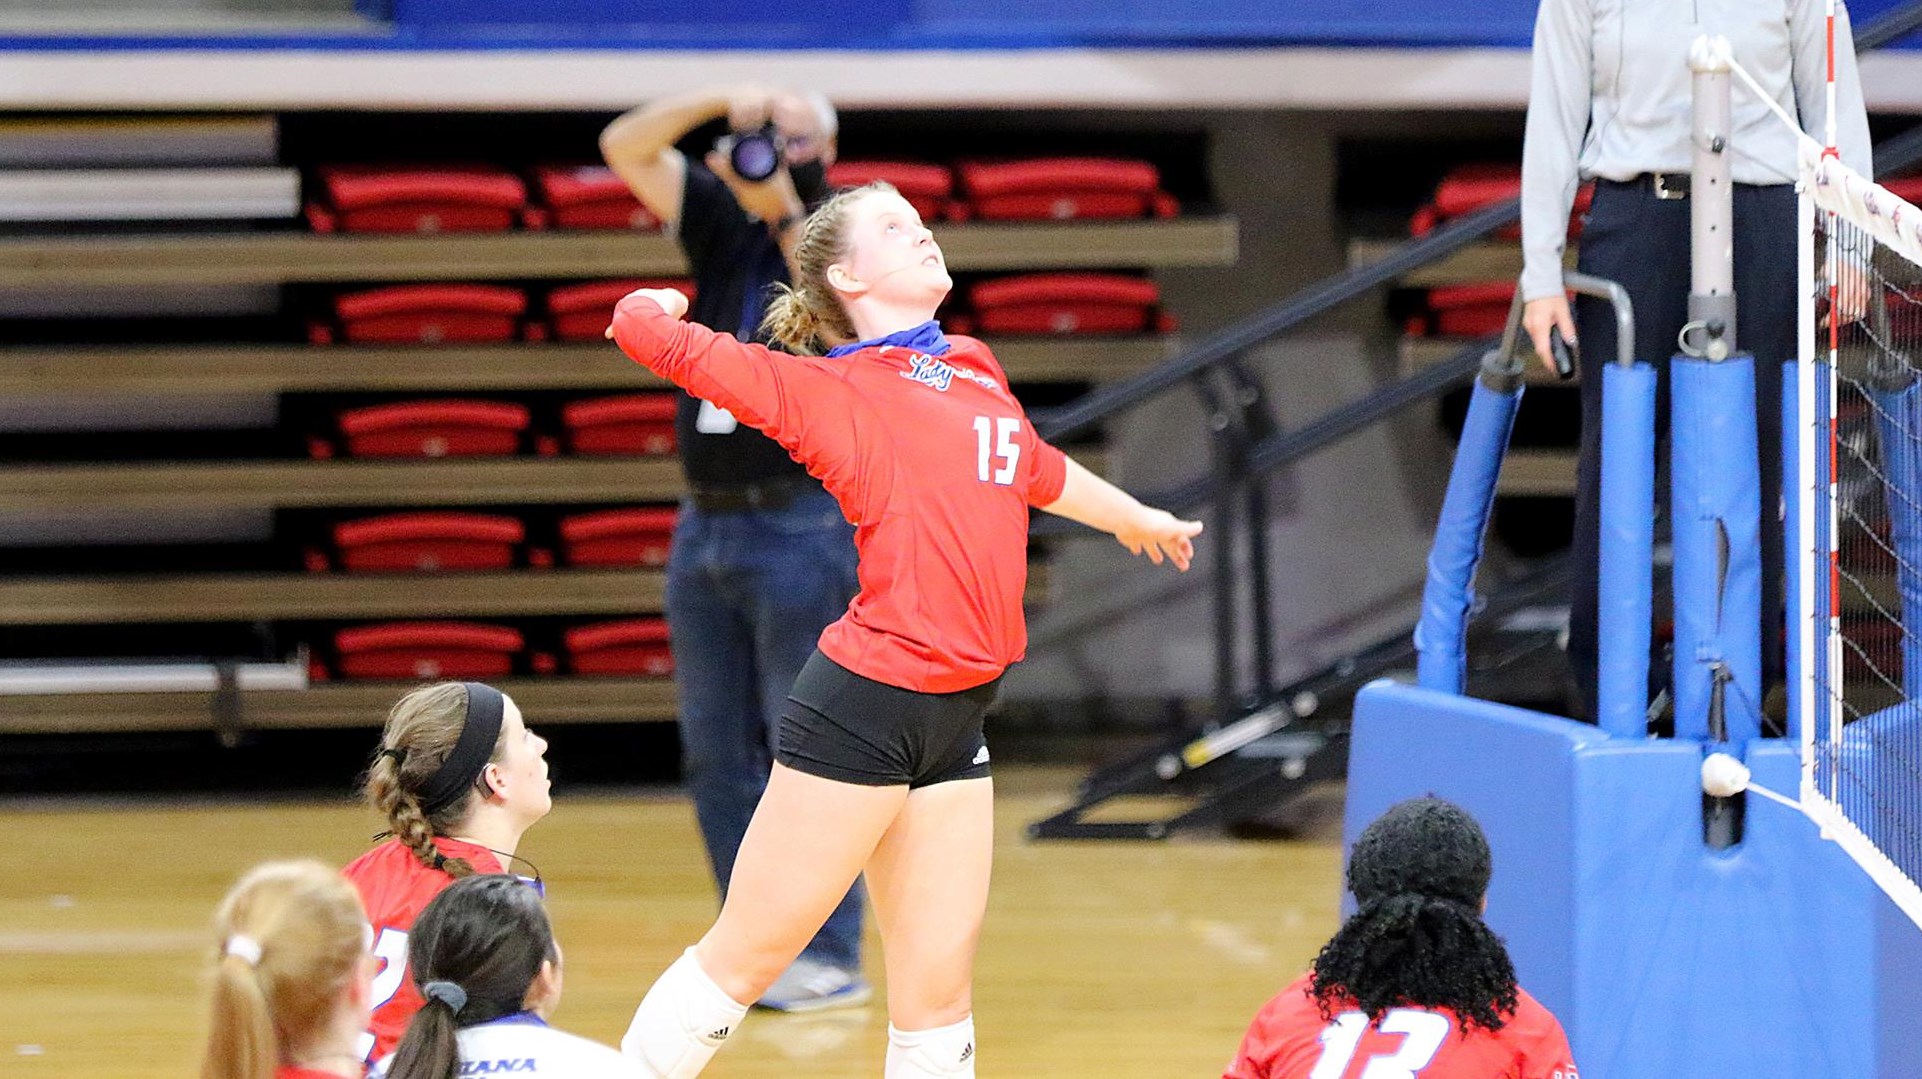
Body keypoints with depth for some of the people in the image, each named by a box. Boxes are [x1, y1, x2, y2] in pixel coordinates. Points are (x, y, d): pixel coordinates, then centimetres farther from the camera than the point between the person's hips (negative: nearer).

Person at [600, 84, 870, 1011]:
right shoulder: (724, 225, 10)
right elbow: (625, 147, 3)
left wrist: (785, 209, -22)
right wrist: (722, 100, -12)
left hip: (801, 525, -6)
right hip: (706, 522, 7)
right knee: (716, 756, 9)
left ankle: (831, 958, -1)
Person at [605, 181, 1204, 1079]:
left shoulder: (976, 369, 17)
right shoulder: (829, 389, -3)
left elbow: (1037, 470, 37)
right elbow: (655, 337, -9)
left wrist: (1137, 519, 53)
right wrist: (660, 308, 14)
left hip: (958, 718, 7)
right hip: (865, 705, -7)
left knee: (937, 989, 8)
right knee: (745, 958, -2)